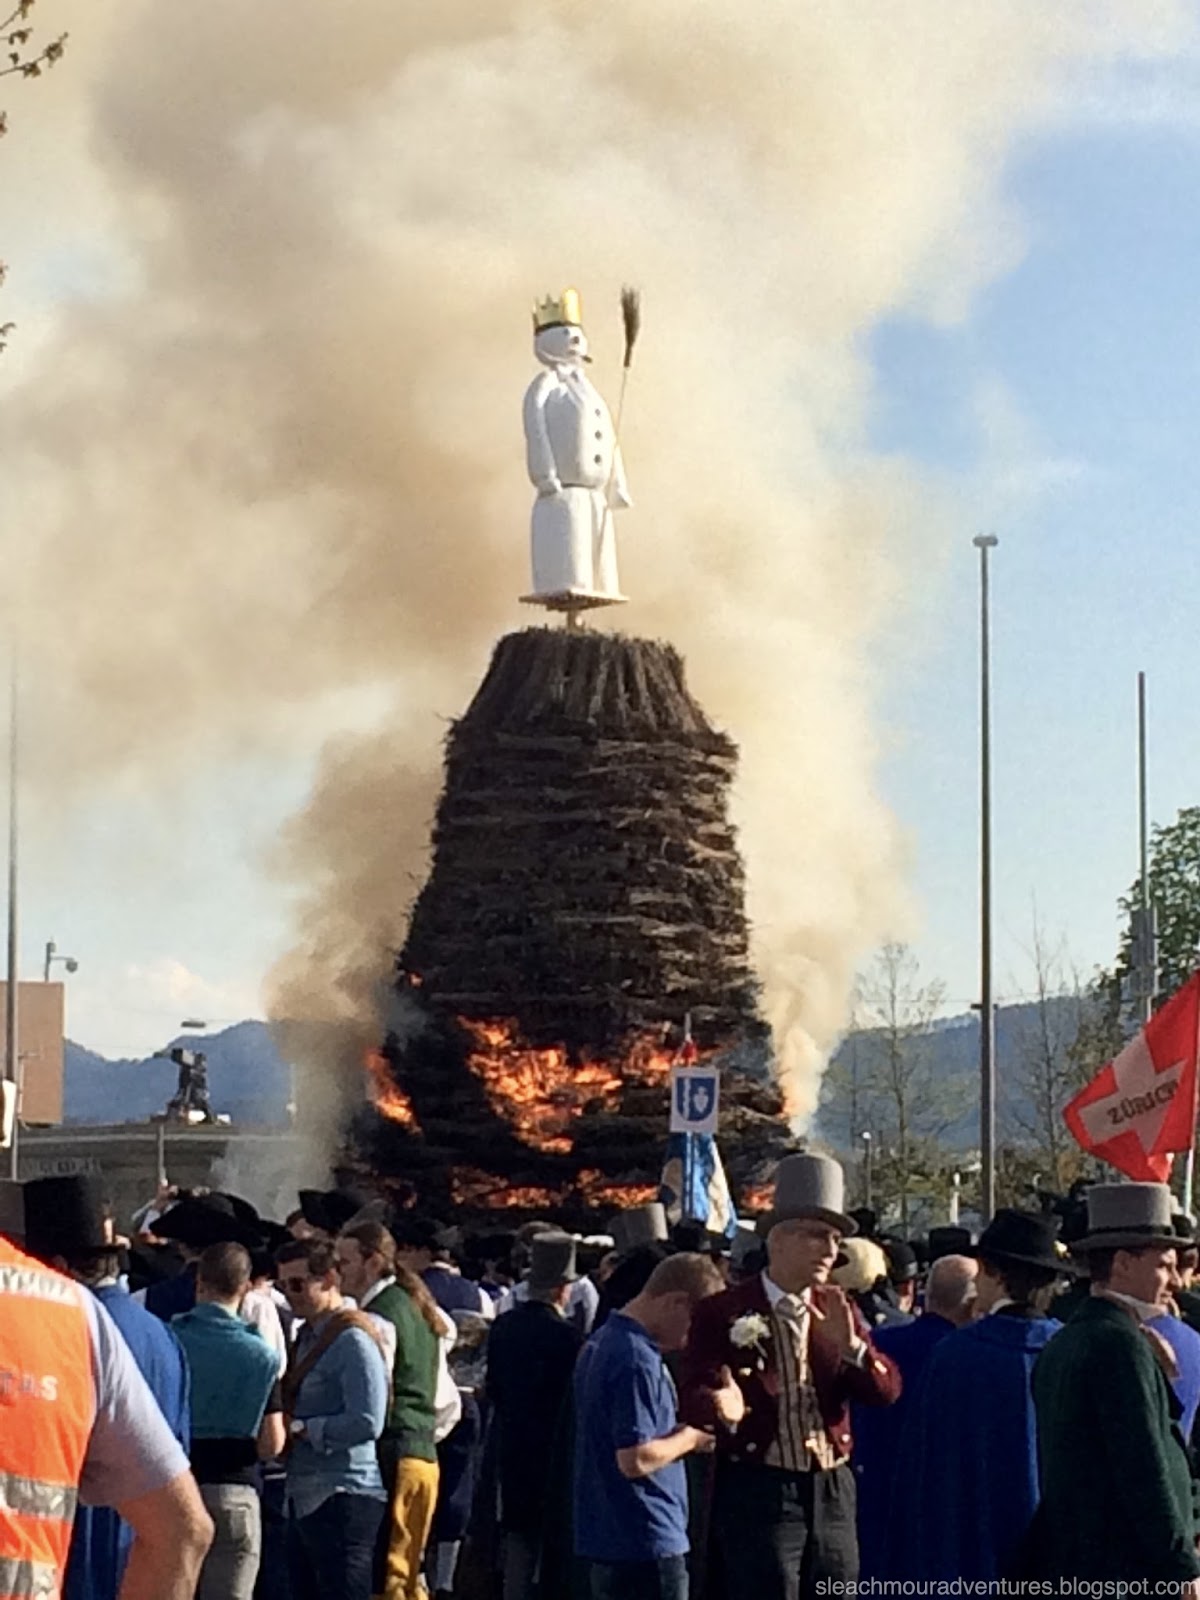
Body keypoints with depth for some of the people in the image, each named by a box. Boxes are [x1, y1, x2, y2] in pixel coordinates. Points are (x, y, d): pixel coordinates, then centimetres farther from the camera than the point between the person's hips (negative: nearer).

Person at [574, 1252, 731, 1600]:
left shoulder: (603, 1344, 13)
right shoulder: (636, 1361, -19)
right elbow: (635, 1459, -23)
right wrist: (690, 1437, -8)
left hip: (605, 1538, 10)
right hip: (645, 1544, -10)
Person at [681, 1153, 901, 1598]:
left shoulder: (837, 1310, 12)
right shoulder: (723, 1312, -5)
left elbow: (887, 1391, 5)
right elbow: (697, 1395, -13)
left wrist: (850, 1344, -13)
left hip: (832, 1493, 6)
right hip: (759, 1494, -5)